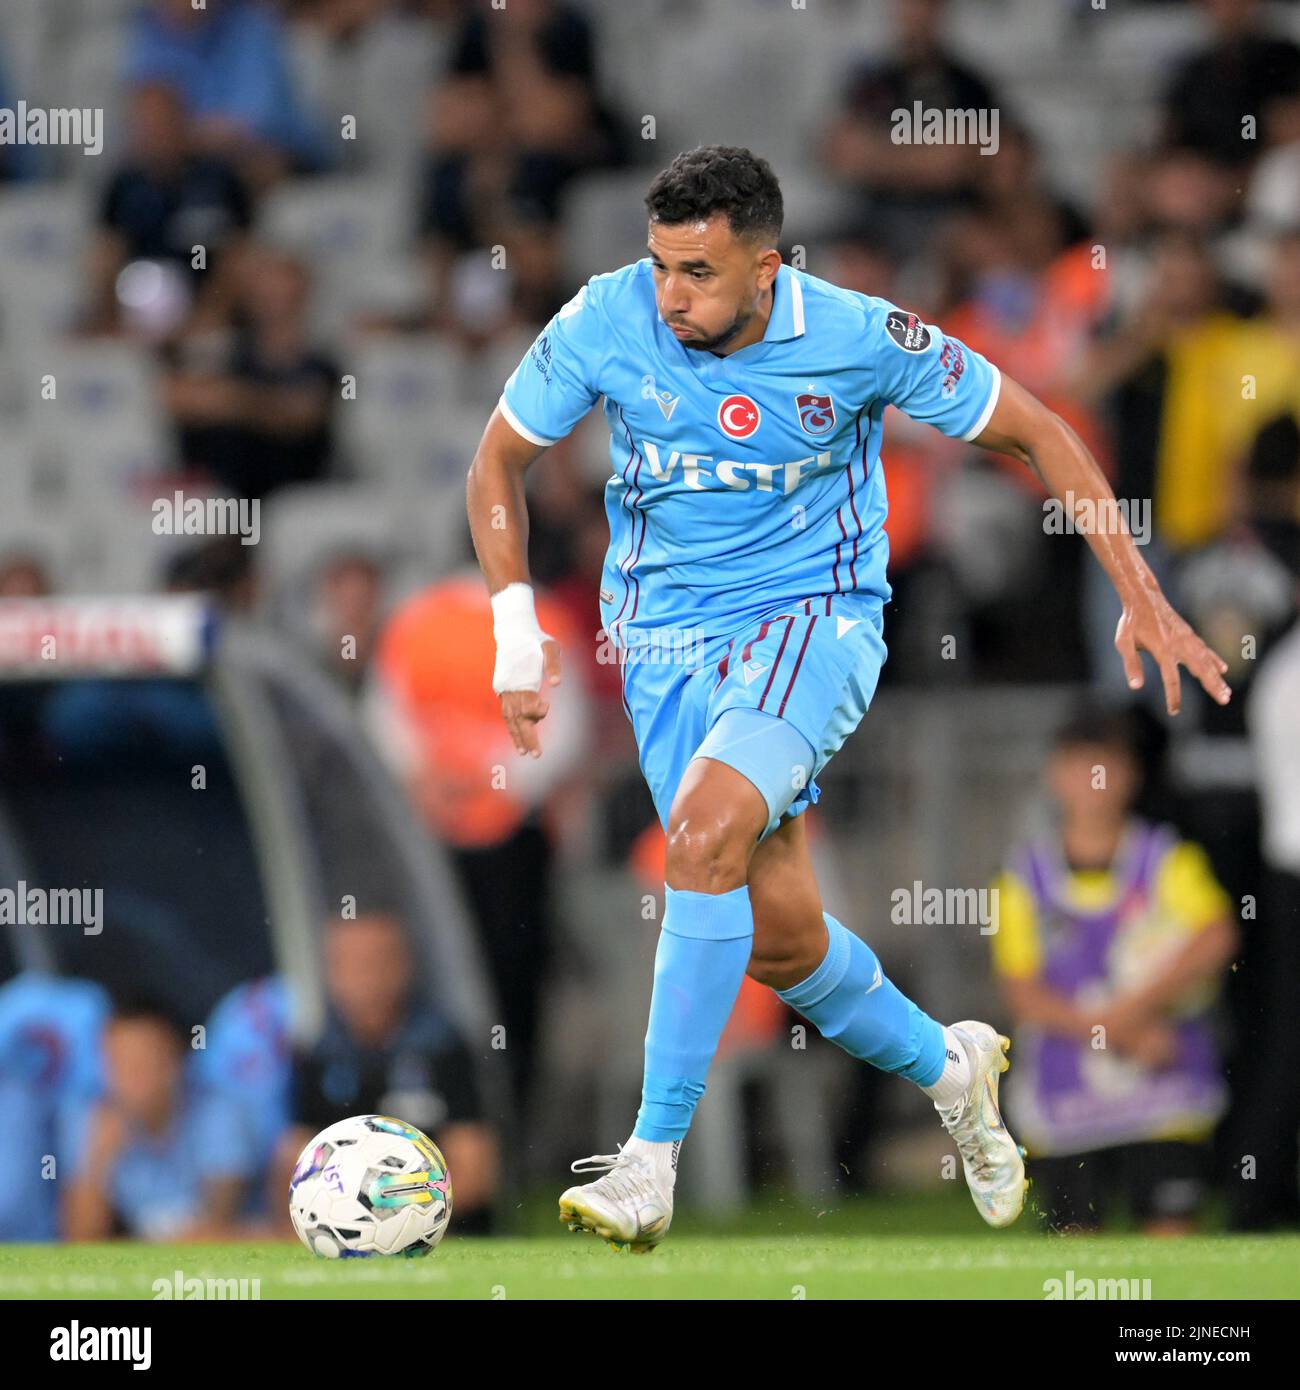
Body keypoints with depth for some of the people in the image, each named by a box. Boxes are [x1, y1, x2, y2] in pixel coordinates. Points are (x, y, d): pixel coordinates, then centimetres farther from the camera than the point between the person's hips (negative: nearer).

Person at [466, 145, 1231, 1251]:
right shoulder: (605, 323, -11)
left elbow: (1035, 433, -2)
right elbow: (500, 459, 5)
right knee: (779, 937, -2)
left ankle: (651, 1162, -28)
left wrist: (1141, 598, -5)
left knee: (708, 825, -30)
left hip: (815, 614, -3)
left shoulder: (858, 338, -15)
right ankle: (948, 1067, 31)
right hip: (667, 633, 3)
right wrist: (516, 625, -5)